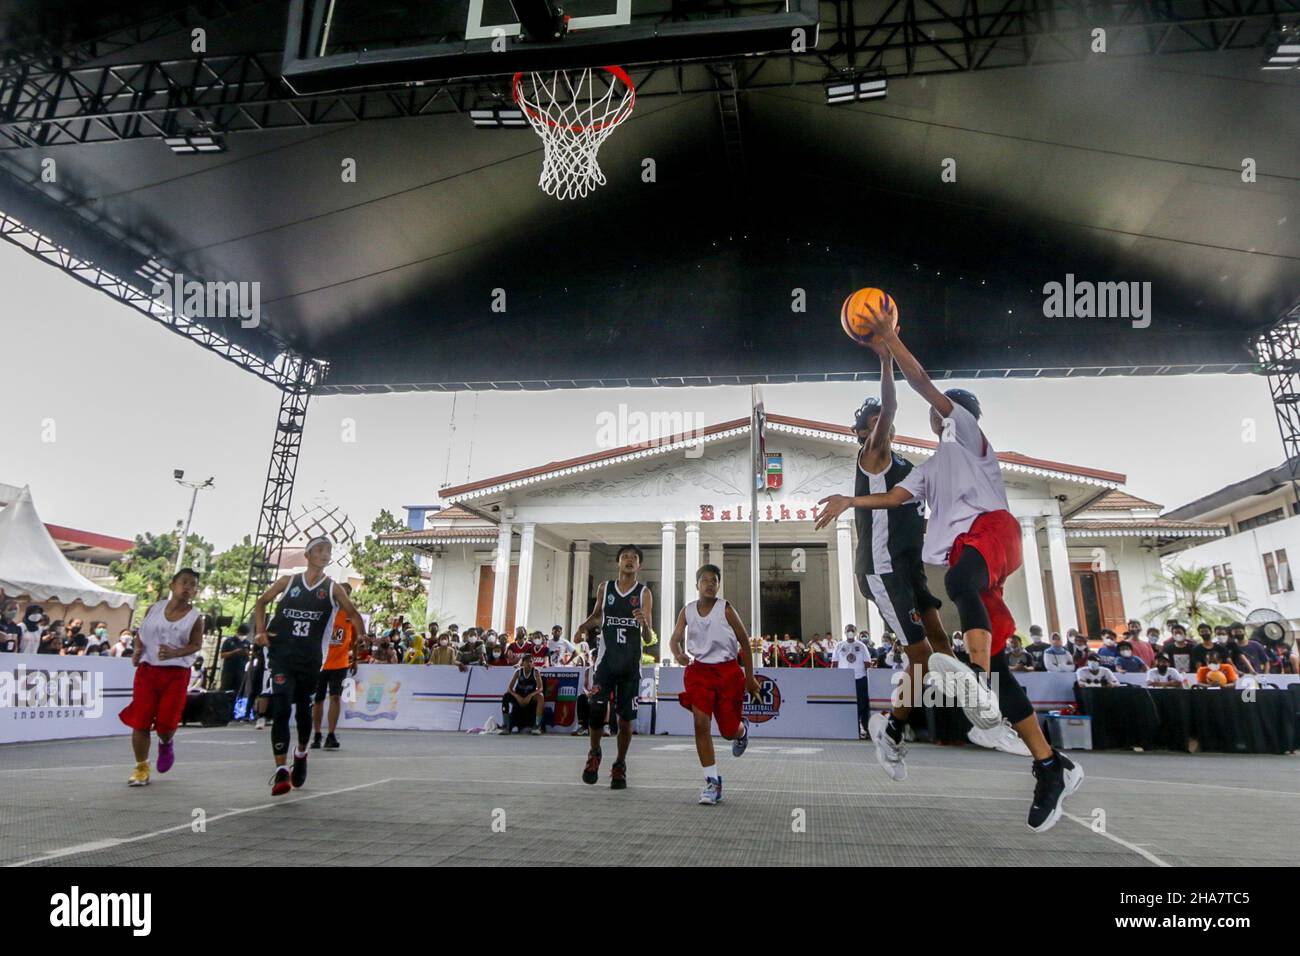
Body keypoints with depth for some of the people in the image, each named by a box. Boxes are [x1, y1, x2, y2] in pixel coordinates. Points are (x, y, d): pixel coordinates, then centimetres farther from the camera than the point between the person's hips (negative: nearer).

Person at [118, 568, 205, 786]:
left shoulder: (195, 617, -3)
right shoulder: (154, 609, 4)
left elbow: (196, 645, -4)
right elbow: (142, 634, 14)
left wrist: (174, 653, -21)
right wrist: (137, 651, -4)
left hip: (176, 673, -2)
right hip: (147, 670, 2)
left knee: (166, 722, -3)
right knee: (140, 720, 0)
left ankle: (166, 744, 34)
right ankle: (141, 767, 15)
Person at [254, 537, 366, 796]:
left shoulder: (333, 589, 3)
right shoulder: (287, 581, 5)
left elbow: (354, 615, 9)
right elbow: (261, 603, 16)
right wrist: (261, 631, 2)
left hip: (310, 659, 1)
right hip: (281, 655, -1)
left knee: (303, 709, 13)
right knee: (281, 709, -13)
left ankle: (301, 753, 39)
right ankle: (281, 770, -12)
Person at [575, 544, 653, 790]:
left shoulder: (644, 593, -1)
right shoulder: (604, 588, 5)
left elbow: (647, 636, -4)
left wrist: (644, 623, -27)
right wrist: (585, 625, 1)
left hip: (631, 663, -1)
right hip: (606, 659, 1)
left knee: (626, 718, 3)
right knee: (596, 710, -7)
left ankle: (620, 765, 23)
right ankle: (594, 753, 22)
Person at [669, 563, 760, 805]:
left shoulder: (726, 609, -8)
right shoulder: (687, 611, 0)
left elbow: (745, 642, -1)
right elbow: (675, 639, 0)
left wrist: (750, 678, 0)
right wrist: (678, 654, -24)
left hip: (727, 671, -2)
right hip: (699, 670, 2)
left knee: (729, 731, 3)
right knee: (701, 724, -12)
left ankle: (743, 730, 42)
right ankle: (713, 781, -1)